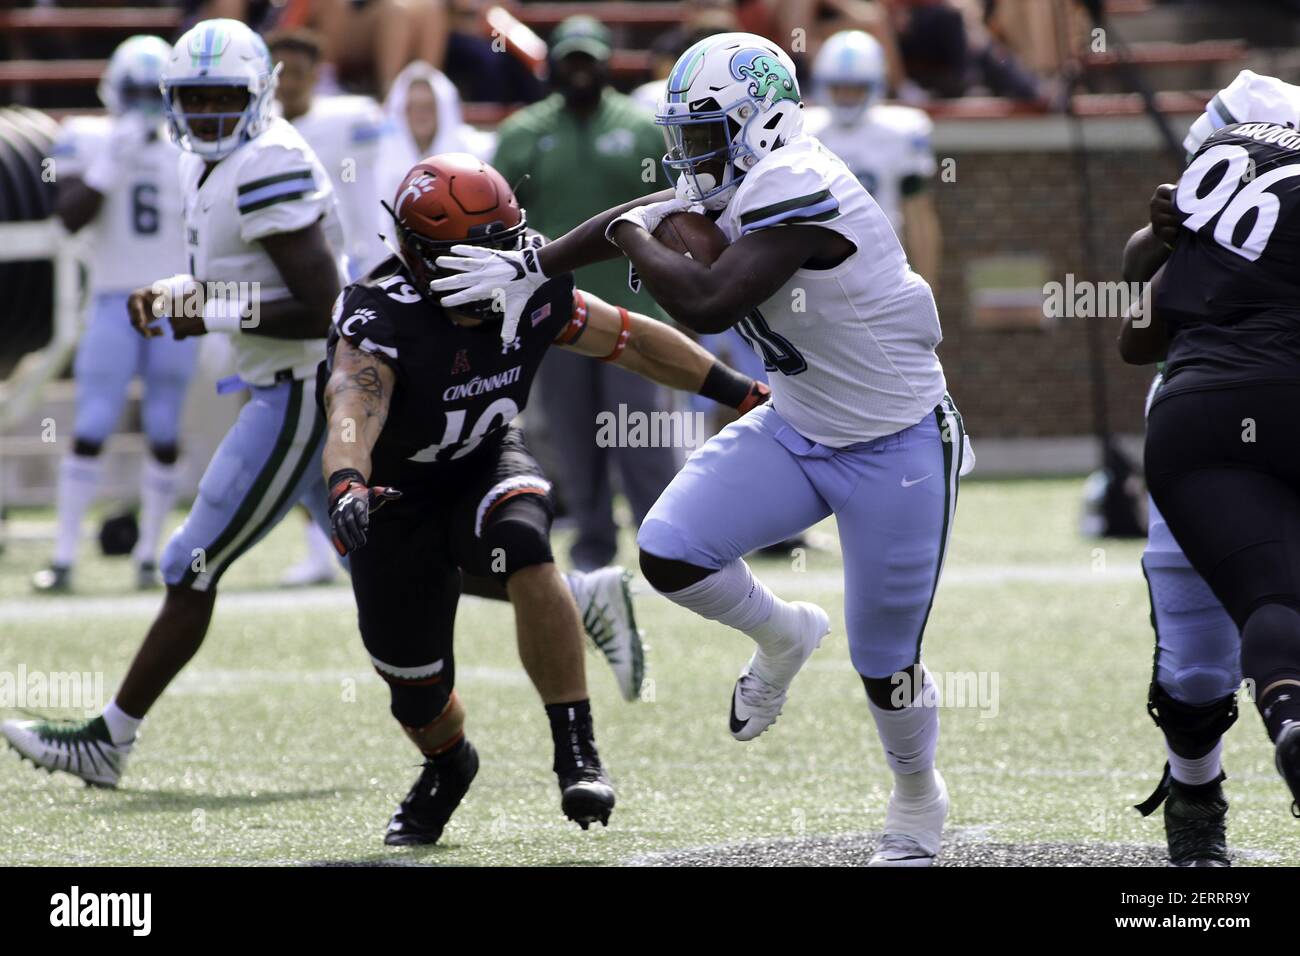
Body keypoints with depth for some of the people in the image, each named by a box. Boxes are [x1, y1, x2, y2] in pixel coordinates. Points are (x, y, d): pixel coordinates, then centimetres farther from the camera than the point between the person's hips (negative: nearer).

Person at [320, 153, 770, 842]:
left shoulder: (531, 295, -19)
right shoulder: (380, 323, -33)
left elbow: (632, 340, -4)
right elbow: (352, 417, -52)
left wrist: (745, 394, 1)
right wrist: (345, 490, -73)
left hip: (488, 464, 2)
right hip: (399, 496, -2)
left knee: (523, 546, -34)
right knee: (418, 694, 4)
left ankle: (577, 752, -27)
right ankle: (447, 766, 43)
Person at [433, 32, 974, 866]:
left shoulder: (798, 189, -28)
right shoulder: (749, 182, 0)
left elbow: (706, 303, -33)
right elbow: (640, 217, 16)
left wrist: (635, 237, -16)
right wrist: (528, 270, 17)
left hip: (895, 451, -8)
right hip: (798, 429, 8)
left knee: (884, 664, 3)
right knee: (670, 553, -9)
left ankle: (918, 798, 32)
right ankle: (783, 636, 20)